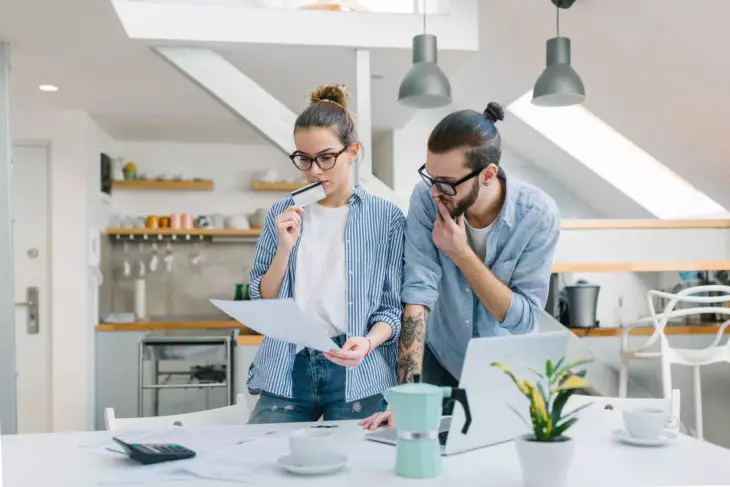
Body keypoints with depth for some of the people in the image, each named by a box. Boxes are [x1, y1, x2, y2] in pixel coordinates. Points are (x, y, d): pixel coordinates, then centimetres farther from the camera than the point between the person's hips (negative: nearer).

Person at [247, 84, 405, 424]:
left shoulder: (387, 217, 1)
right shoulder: (283, 214, 8)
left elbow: (394, 305, 1)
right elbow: (261, 304, 6)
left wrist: (368, 342, -19)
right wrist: (285, 247, -8)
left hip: (358, 371, -1)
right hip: (287, 369, 2)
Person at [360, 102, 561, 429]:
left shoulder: (538, 215, -23)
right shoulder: (426, 198, -21)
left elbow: (524, 318, -21)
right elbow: (418, 292, -26)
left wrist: (461, 254, -29)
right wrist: (408, 392, -33)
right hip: (440, 363, 1)